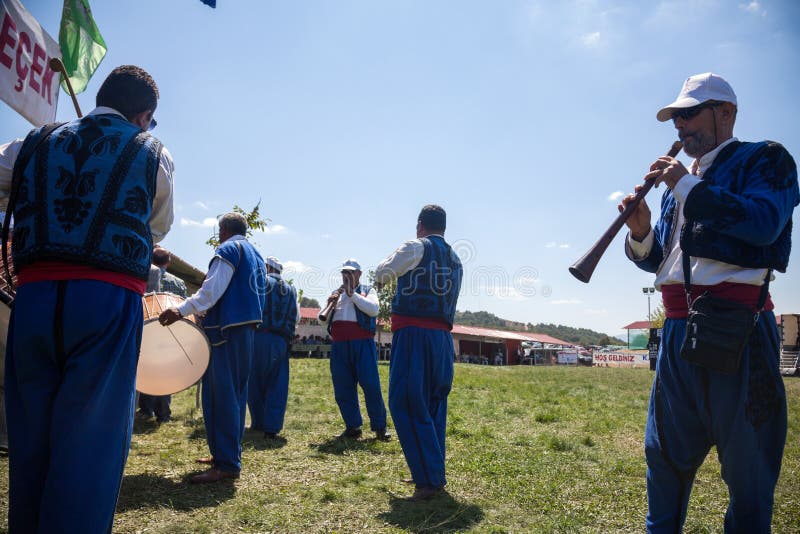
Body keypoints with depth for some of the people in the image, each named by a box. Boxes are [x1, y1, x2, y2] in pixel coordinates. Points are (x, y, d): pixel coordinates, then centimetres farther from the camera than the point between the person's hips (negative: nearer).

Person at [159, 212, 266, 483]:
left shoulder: (229, 249, -5)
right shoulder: (256, 255, 21)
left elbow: (213, 288, -19)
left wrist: (183, 310, -27)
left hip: (227, 329, -9)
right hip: (248, 328, 9)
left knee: (221, 393, -9)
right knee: (236, 392, 13)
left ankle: (226, 464, -8)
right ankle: (230, 453, 22)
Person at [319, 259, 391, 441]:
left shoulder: (367, 291, 12)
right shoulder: (337, 294, 23)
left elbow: (374, 310, -9)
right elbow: (322, 320, 16)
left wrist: (352, 294, -11)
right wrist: (329, 305, -4)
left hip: (362, 343, -4)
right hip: (339, 345, 4)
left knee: (371, 385, -9)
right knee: (343, 388, 2)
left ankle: (380, 427, -1)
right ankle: (352, 427, 12)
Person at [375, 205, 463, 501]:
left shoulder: (416, 248, -3)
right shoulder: (456, 260, 17)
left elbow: (381, 274, 2)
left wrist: (393, 260, 22)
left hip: (413, 334, -7)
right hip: (442, 337, 8)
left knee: (406, 404, -4)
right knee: (434, 406, 14)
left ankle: (429, 479, -4)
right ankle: (434, 474, 22)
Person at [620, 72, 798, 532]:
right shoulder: (681, 182, 20)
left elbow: (763, 223, -18)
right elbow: (657, 259, 19)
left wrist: (688, 186, -13)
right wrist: (641, 233, -2)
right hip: (679, 327, 7)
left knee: (747, 460, 3)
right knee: (665, 450, 14)